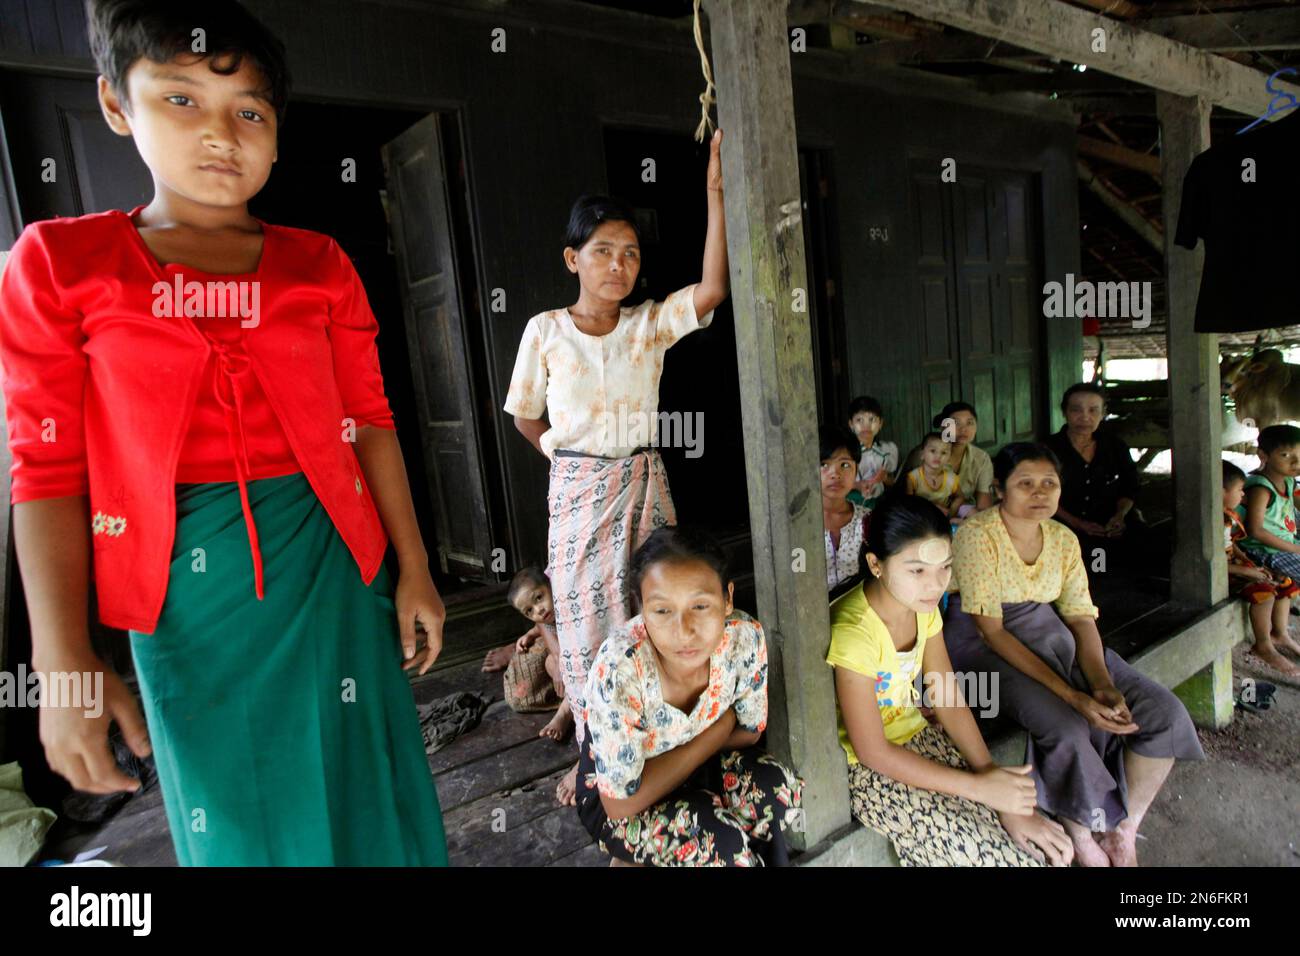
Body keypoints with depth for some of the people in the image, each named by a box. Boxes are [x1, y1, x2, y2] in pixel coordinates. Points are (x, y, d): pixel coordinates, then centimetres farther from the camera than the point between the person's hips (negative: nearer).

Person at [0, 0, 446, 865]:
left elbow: (370, 423, 4)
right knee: (232, 820, 15)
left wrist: (414, 569, 3)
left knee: (363, 795, 13)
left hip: (330, 563, 1)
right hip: (184, 584, 0)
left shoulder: (322, 266, 4)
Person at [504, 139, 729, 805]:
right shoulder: (546, 330, -2)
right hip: (577, 494, -1)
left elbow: (713, 288, -17)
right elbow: (525, 415, 8)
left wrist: (715, 192, -21)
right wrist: (572, 462, 6)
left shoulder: (651, 324, 1)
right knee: (585, 622, 7)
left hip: (644, 487, 2)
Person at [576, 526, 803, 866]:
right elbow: (620, 802, -24)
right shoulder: (618, 670, -34)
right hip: (614, 797, -3)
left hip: (702, 765, 4)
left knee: (780, 791, -23)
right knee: (722, 842, -27)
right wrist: (720, 728, -20)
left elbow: (748, 733, -3)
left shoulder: (746, 638, -23)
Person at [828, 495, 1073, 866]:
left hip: (916, 736, 6)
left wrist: (1000, 790, -11)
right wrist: (979, 786, -18)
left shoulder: (923, 606, -7)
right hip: (865, 767, -6)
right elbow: (872, 752, -22)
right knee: (990, 852, -15)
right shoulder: (853, 632, -30)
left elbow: (950, 700, -3)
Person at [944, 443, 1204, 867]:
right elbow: (991, 629, -21)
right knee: (1065, 728, -30)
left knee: (1163, 712, -9)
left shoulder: (1063, 539, 4)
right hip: (983, 643, -6)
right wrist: (1072, 695, -27)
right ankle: (1081, 837, 1)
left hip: (1048, 633, 7)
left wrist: (1103, 685, -20)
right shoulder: (977, 534, -17)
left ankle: (1123, 831, 11)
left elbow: (1081, 618, 0)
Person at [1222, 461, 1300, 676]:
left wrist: (1251, 565, 5)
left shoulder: (1229, 515, 8)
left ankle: (1280, 634, 24)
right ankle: (1264, 647, -10)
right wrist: (1244, 571, -24)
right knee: (1263, 590, -27)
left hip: (1234, 565, 11)